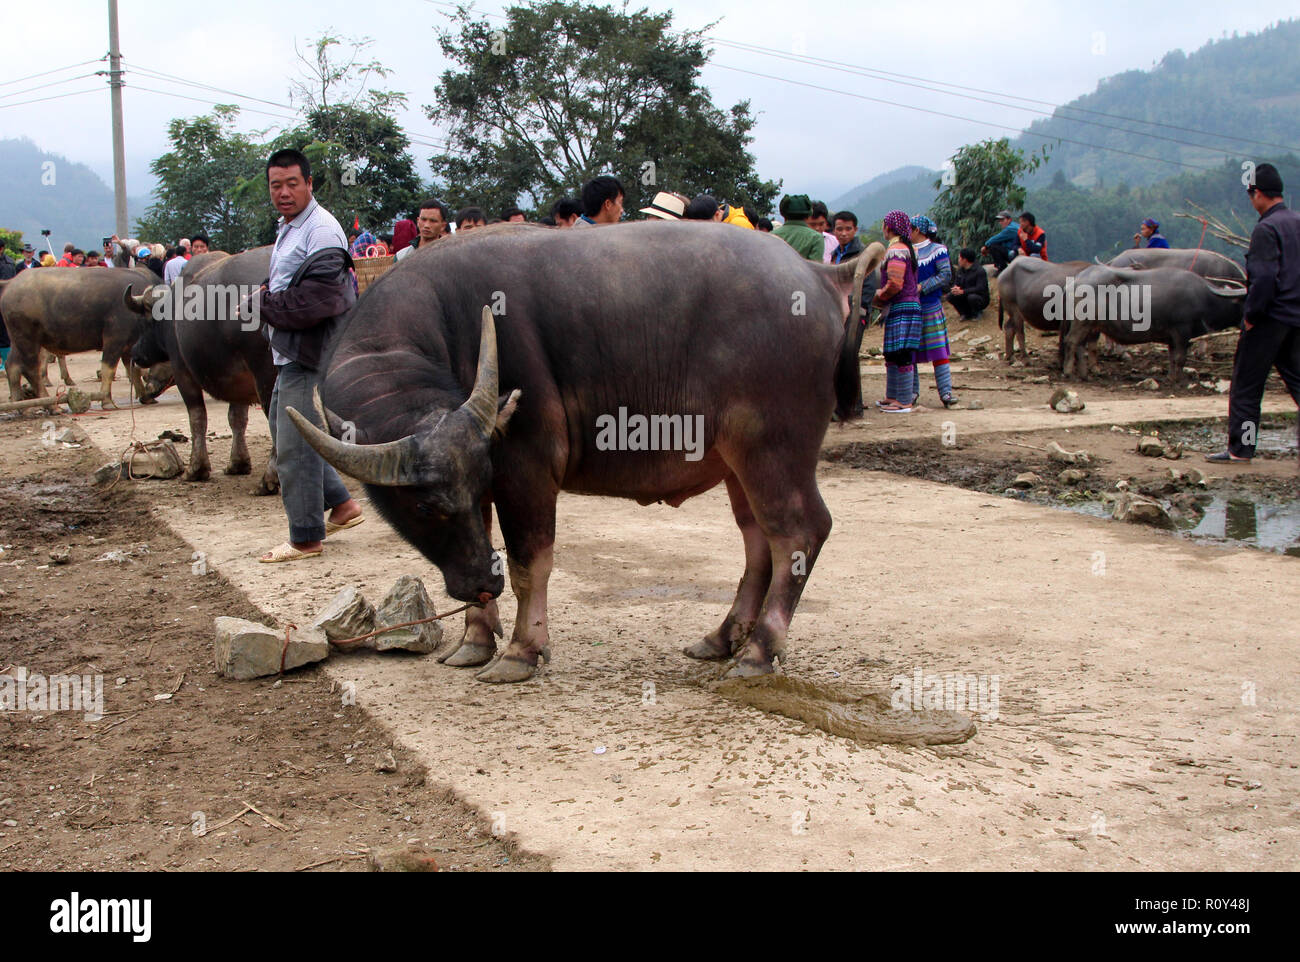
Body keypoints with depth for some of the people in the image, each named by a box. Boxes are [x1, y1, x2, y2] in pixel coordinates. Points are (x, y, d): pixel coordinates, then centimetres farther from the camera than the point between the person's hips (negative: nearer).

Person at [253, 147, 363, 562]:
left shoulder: (321, 231, -16)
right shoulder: (288, 227, 16)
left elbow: (318, 301, -25)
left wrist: (264, 304, -14)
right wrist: (266, 298, 3)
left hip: (307, 353, -11)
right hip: (288, 352, 11)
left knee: (295, 444, -6)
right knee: (283, 426, 19)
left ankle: (306, 539, 4)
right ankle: (341, 504, 28)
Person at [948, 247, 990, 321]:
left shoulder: (980, 271, -20)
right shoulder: (960, 270, 4)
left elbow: (980, 289, -28)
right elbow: (956, 283, 8)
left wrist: (963, 291, -34)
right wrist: (955, 288, -20)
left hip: (981, 299, -7)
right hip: (965, 297, 7)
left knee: (972, 297, -40)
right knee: (950, 297, -15)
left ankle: (976, 314, -8)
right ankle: (966, 314, 0)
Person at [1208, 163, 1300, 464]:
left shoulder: (1266, 229, -15)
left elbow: (1264, 277, -23)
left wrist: (1251, 315, -15)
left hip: (1269, 319, -8)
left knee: (1246, 385, 2)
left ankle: (1240, 449, 7)